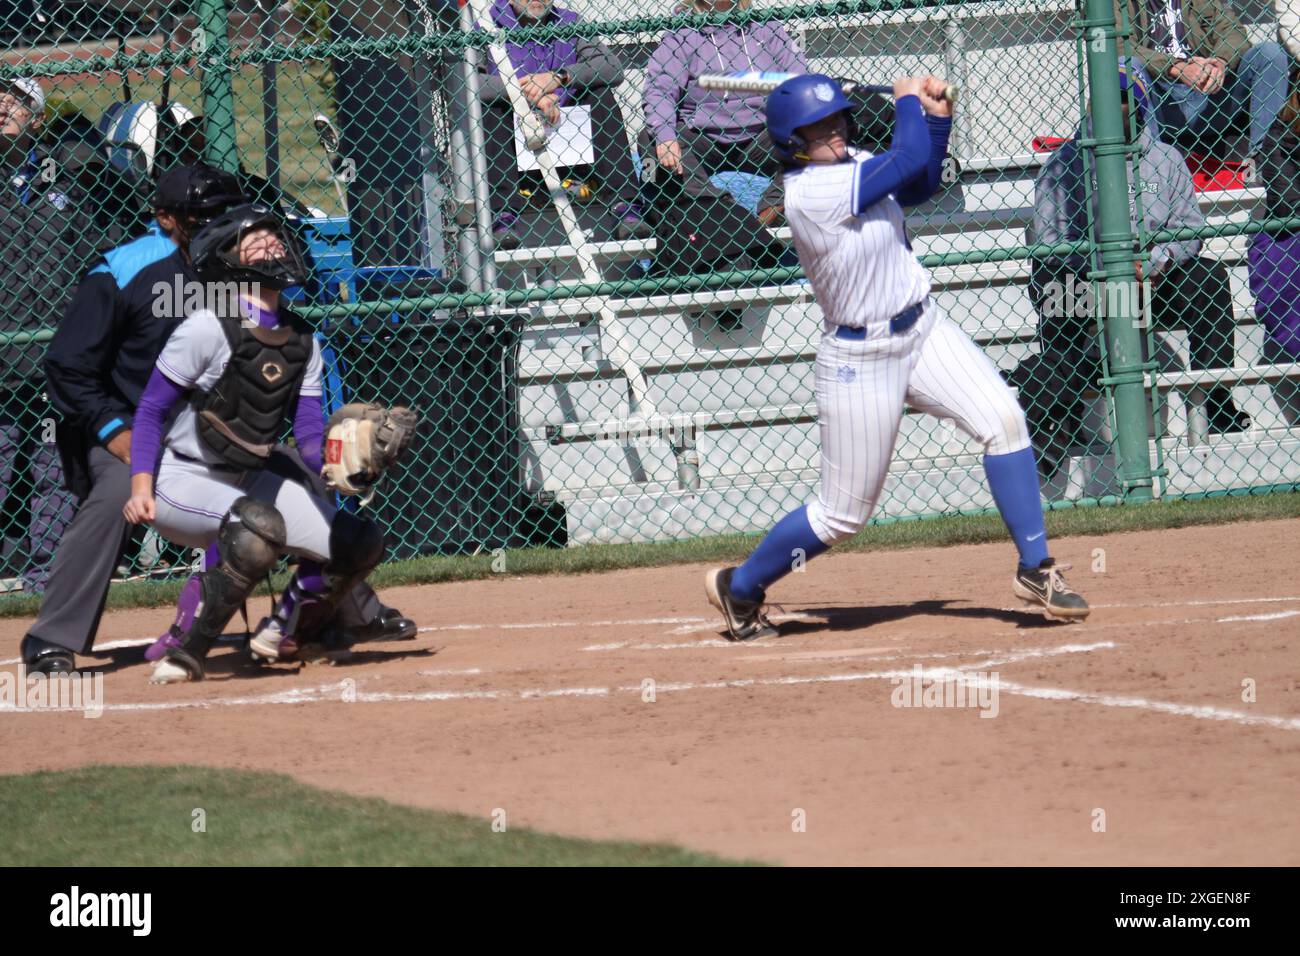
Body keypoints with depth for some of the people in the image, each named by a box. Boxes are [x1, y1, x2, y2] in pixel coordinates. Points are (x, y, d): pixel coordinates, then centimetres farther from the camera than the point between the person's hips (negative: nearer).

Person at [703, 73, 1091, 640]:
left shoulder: (849, 167, 2)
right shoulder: (810, 191, -25)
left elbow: (919, 186, 18)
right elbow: (911, 159, -26)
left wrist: (937, 115, 4)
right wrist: (908, 101, -8)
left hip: (922, 328, 8)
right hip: (861, 358, -8)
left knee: (1003, 420, -11)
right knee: (843, 513, 2)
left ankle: (1035, 570, -2)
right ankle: (739, 587, 24)